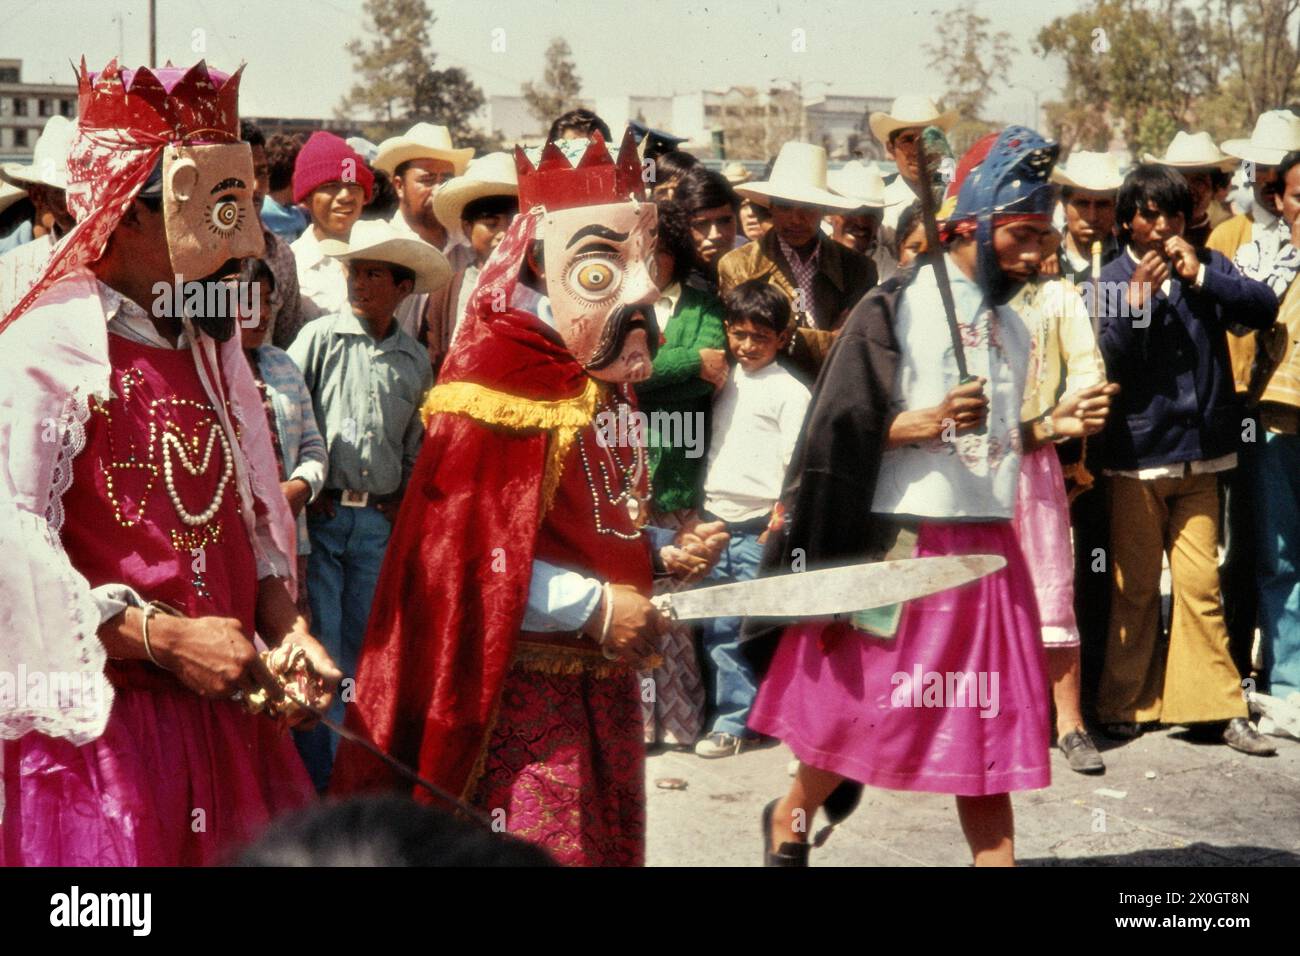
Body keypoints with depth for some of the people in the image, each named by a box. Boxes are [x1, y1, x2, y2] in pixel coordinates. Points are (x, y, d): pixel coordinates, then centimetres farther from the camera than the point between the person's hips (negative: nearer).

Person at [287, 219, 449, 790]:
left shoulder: (415, 361, 9)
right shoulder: (320, 338, -1)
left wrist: (404, 499, 12)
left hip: (379, 523, 3)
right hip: (320, 516, -3)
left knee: (362, 650, 9)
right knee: (319, 648, -5)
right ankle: (316, 778, 2)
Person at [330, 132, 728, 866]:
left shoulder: (602, 389, 13)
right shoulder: (498, 388, -15)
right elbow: (464, 553, -21)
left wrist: (662, 553, 7)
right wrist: (593, 606, -20)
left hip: (602, 691, 9)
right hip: (520, 692, -9)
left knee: (607, 846, 15)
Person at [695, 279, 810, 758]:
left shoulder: (790, 391, -2)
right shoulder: (726, 382, 15)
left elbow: (796, 466, -5)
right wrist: (698, 514, 14)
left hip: (759, 526, -5)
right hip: (716, 522, 5)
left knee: (732, 626, -6)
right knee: (716, 627, 3)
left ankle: (735, 723, 3)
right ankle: (732, 714, 10)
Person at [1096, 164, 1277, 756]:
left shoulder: (1207, 266, 8)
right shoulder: (1112, 280, 0)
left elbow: (1264, 308, -6)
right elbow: (1106, 363, -9)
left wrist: (1200, 276, -15)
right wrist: (1136, 300, -21)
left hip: (1200, 456, 2)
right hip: (1137, 456, -2)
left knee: (1201, 584, 3)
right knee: (1134, 588, 6)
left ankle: (1217, 707, 11)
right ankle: (1124, 704, 17)